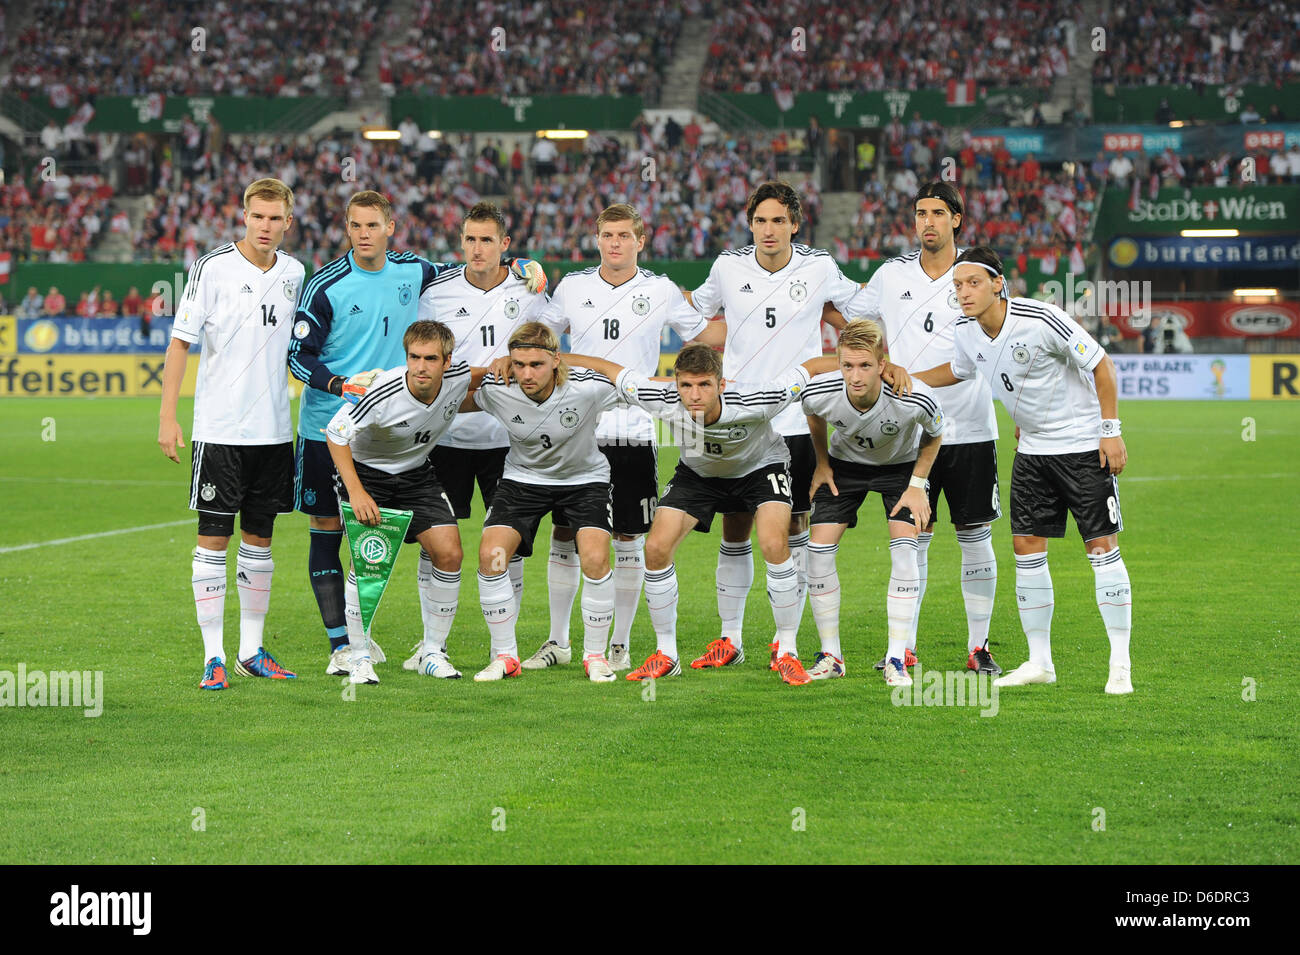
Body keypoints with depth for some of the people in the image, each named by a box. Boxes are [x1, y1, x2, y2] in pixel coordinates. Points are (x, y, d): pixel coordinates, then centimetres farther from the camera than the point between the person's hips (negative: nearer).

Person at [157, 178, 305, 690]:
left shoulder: (294, 273, 7)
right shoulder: (212, 268, -8)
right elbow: (180, 342, -6)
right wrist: (167, 416, -11)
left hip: (273, 430, 5)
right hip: (219, 430, -5)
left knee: (259, 537, 10)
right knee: (213, 537, -4)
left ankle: (252, 650, 18)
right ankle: (214, 657, 0)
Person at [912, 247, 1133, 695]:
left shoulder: (1041, 321, -24)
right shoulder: (966, 333, -4)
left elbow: (1101, 365, -15)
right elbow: (957, 370, 21)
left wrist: (1111, 430, -16)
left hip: (1084, 444, -6)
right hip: (1032, 450, 6)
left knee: (1101, 546, -7)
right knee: (1027, 546, 1)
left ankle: (1121, 665, -2)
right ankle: (1039, 662, 10)